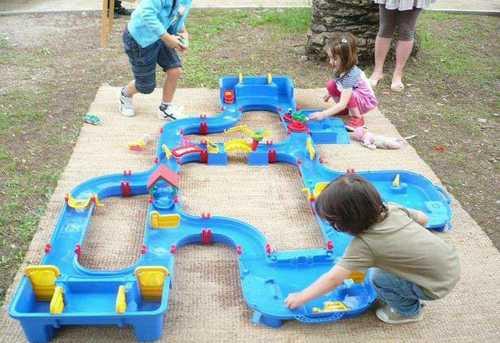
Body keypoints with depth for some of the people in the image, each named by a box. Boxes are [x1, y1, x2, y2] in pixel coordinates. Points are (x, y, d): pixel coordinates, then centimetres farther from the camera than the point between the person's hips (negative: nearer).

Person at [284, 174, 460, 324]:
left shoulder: (363, 244, -24)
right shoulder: (391, 208, -8)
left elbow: (333, 279, -22)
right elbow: (423, 219, 8)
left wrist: (301, 297, -11)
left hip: (438, 284, -7)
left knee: (379, 279, -7)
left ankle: (409, 311, 13)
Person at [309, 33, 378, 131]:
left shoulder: (350, 76, -35)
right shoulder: (340, 68, -13)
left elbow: (342, 103, -40)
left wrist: (323, 114, -45)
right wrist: (330, 94, 5)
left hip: (366, 101, -8)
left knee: (348, 93, -36)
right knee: (330, 84, -9)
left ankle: (357, 118, -11)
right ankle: (345, 110, 9)